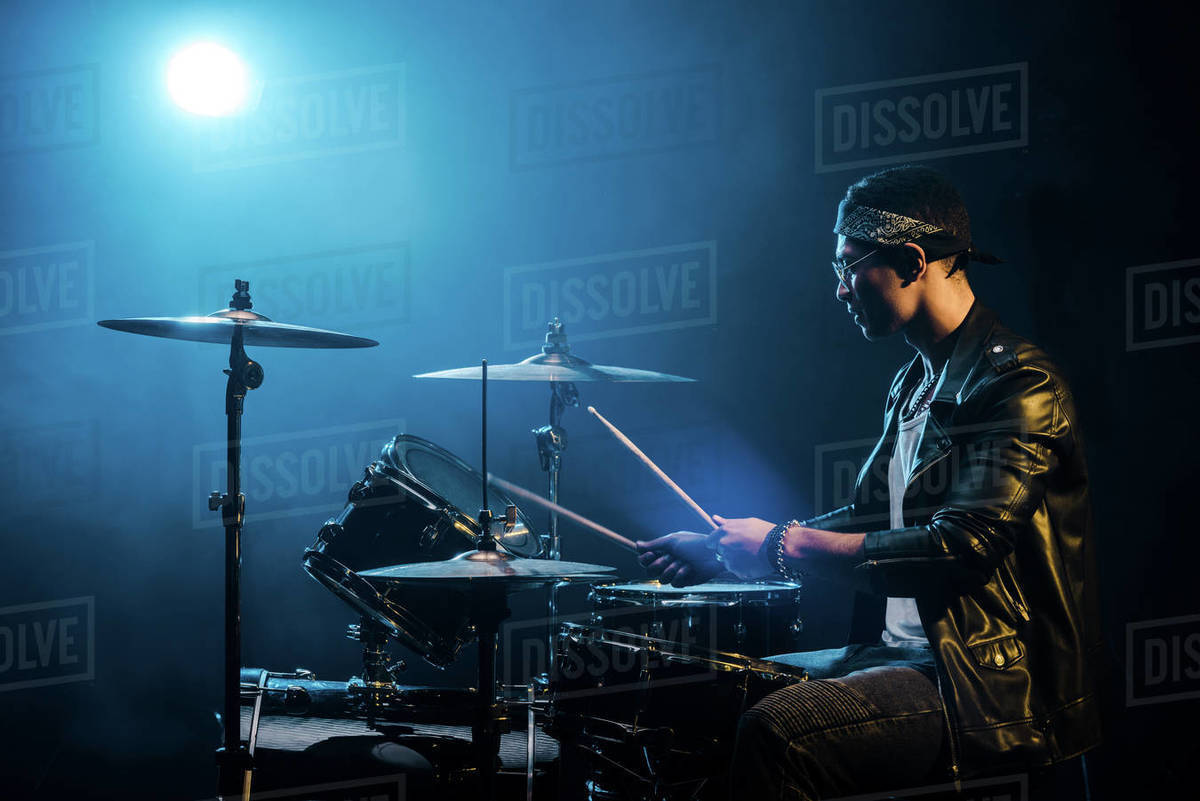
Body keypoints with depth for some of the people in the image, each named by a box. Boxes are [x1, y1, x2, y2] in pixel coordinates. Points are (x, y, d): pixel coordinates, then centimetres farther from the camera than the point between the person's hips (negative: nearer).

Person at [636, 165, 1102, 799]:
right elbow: (870, 521, 25)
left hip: (997, 687, -10)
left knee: (778, 730, -29)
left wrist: (788, 546, -19)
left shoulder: (1018, 384, -14)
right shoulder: (915, 383, 17)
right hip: (902, 652, 10)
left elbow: (963, 546, -24)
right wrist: (724, 549, 14)